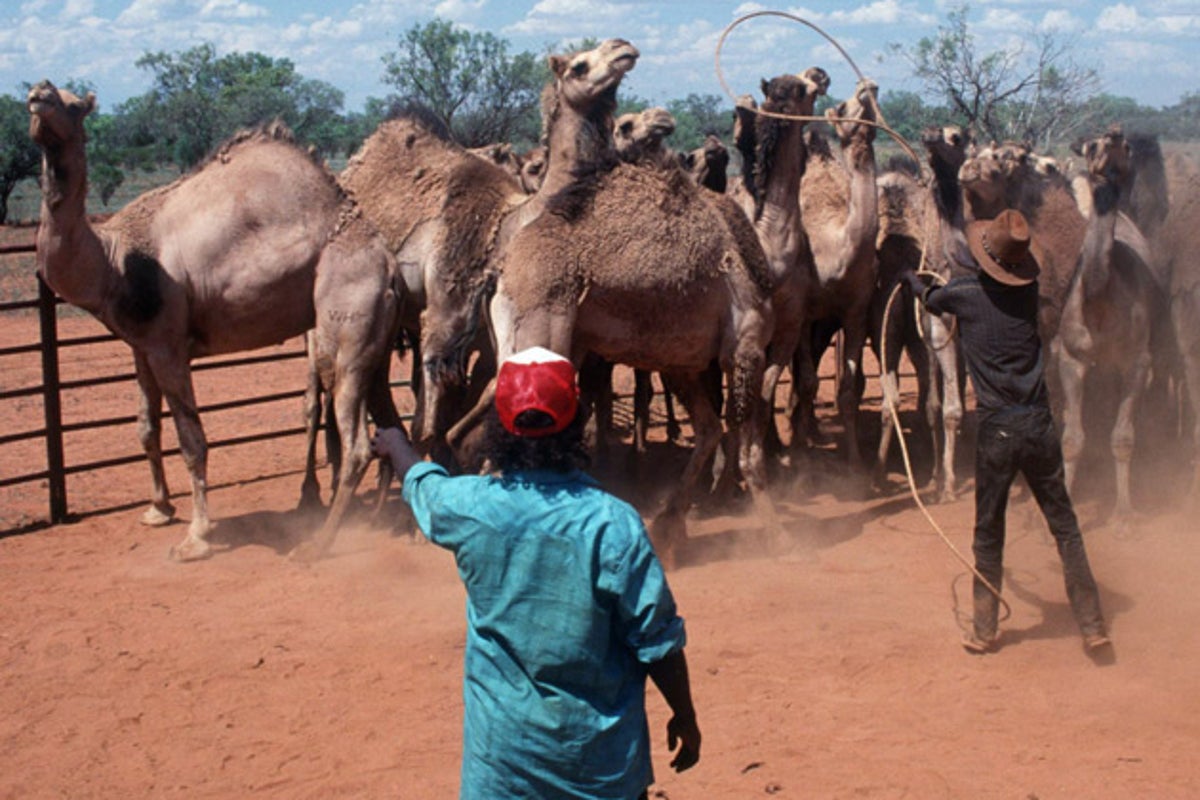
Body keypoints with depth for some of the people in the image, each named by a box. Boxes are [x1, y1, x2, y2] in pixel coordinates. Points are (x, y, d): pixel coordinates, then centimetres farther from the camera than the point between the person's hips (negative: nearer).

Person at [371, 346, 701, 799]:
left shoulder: (470, 507, -9)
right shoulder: (612, 523, -18)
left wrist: (396, 446, 38)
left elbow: (421, 483, 16)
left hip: (501, 750, 2)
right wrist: (684, 716, 4)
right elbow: (658, 639, -12)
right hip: (601, 749, -1)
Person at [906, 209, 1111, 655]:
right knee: (1064, 526, 8)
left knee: (988, 533, 9)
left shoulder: (964, 292, -2)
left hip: (997, 429, -2)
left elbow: (929, 300, 21)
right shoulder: (1030, 288, 4)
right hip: (1040, 424, 2)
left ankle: (984, 631, 14)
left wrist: (914, 281, 43)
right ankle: (1092, 626, 8)